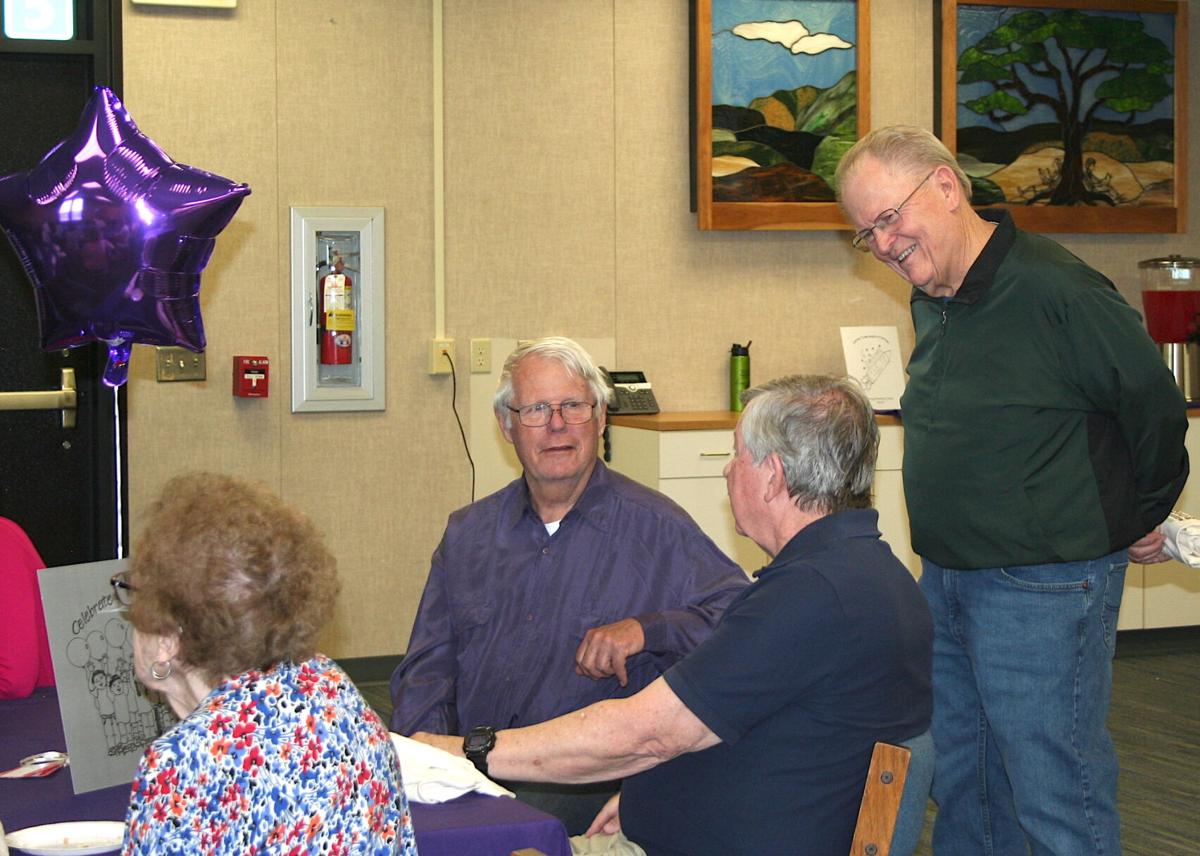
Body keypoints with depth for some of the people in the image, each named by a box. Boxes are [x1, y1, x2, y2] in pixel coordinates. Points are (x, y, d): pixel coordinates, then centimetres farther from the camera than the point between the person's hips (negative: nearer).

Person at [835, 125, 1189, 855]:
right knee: (961, 791, 18)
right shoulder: (931, 301, 9)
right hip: (945, 579, 9)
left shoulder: (1056, 292, -19)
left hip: (1044, 590, -9)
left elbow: (1157, 409, -9)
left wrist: (1141, 521, 5)